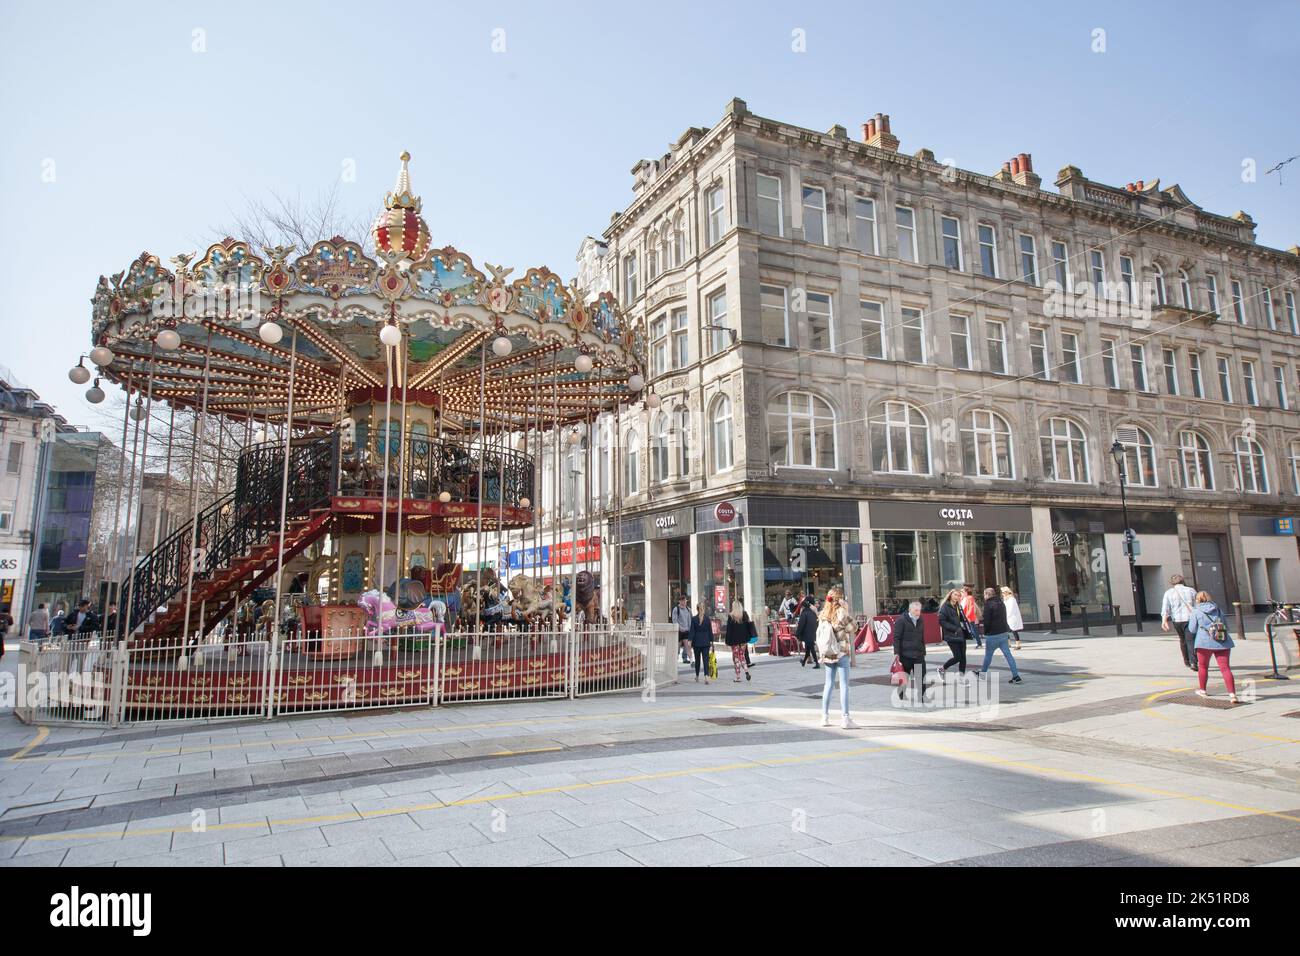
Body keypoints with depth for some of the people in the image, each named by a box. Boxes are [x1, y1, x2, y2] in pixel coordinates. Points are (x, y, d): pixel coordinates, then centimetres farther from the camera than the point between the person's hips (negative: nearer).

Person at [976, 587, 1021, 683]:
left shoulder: (988, 605, -11)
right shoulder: (1001, 603, 13)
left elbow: (986, 621, -14)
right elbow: (1004, 619, 17)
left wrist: (985, 633, -1)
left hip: (992, 635, -7)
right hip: (1004, 633, 7)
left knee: (988, 655, 8)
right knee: (1008, 654, 2)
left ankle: (982, 673, 21)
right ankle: (1016, 676, -4)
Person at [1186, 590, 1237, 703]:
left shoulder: (1196, 611, 2)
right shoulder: (1218, 609, 14)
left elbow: (1192, 629, 2)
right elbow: (1225, 625, 17)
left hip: (1205, 642, -3)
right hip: (1222, 642, 3)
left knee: (1203, 666, 16)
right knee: (1225, 668, -4)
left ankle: (1202, 690, 30)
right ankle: (1232, 694, -16)